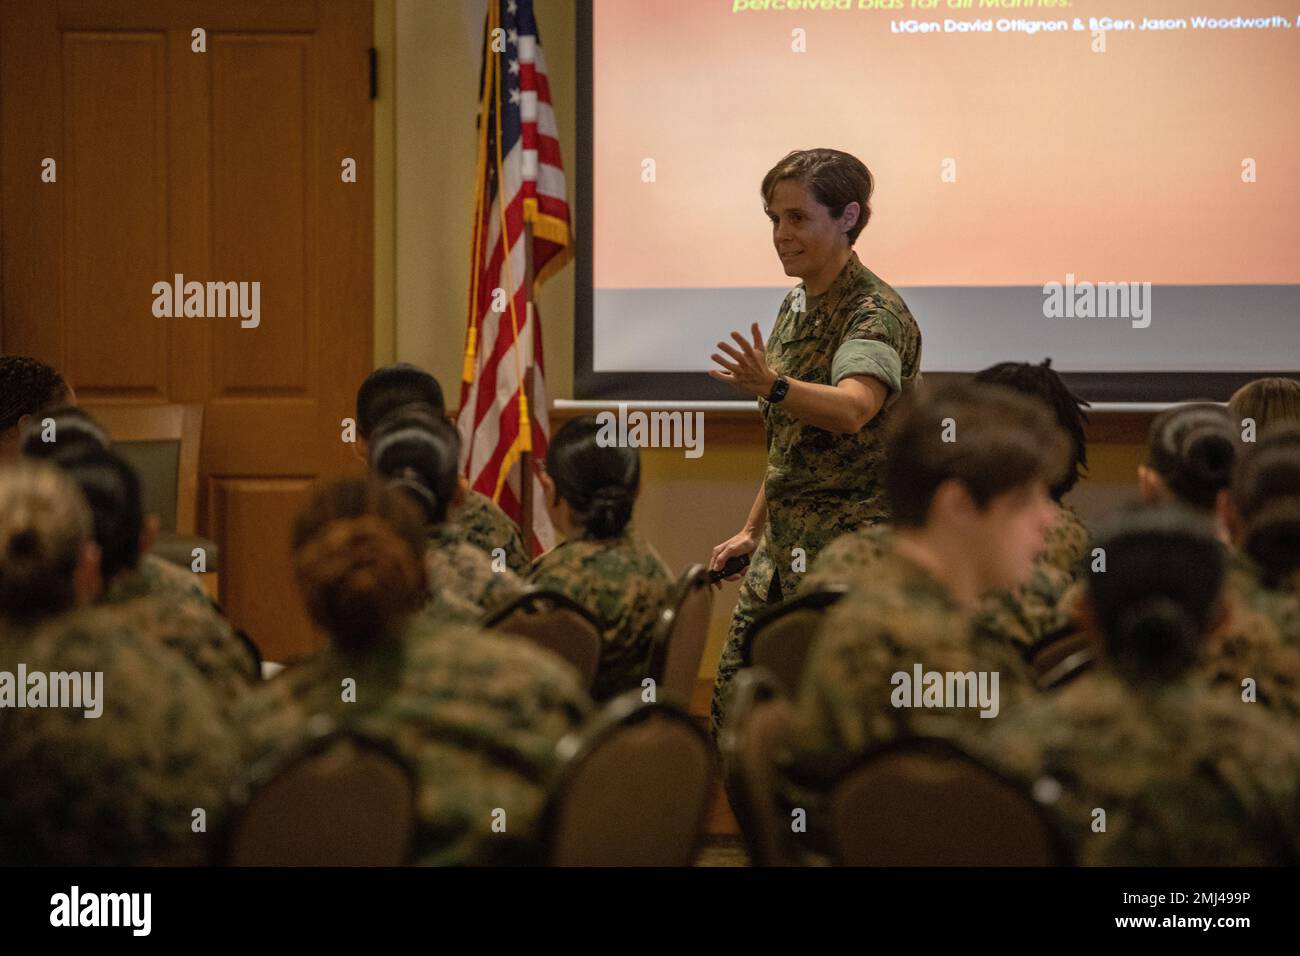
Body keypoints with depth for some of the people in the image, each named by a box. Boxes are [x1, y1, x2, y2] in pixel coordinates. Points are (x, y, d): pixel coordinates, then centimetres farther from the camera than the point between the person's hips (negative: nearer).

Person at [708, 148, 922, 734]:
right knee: (734, 697, 9)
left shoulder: (876, 312, -15)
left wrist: (773, 388, -52)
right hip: (786, 546, 9)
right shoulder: (796, 308, 13)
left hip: (851, 544, -9)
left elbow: (852, 407, -35)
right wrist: (754, 530, 23)